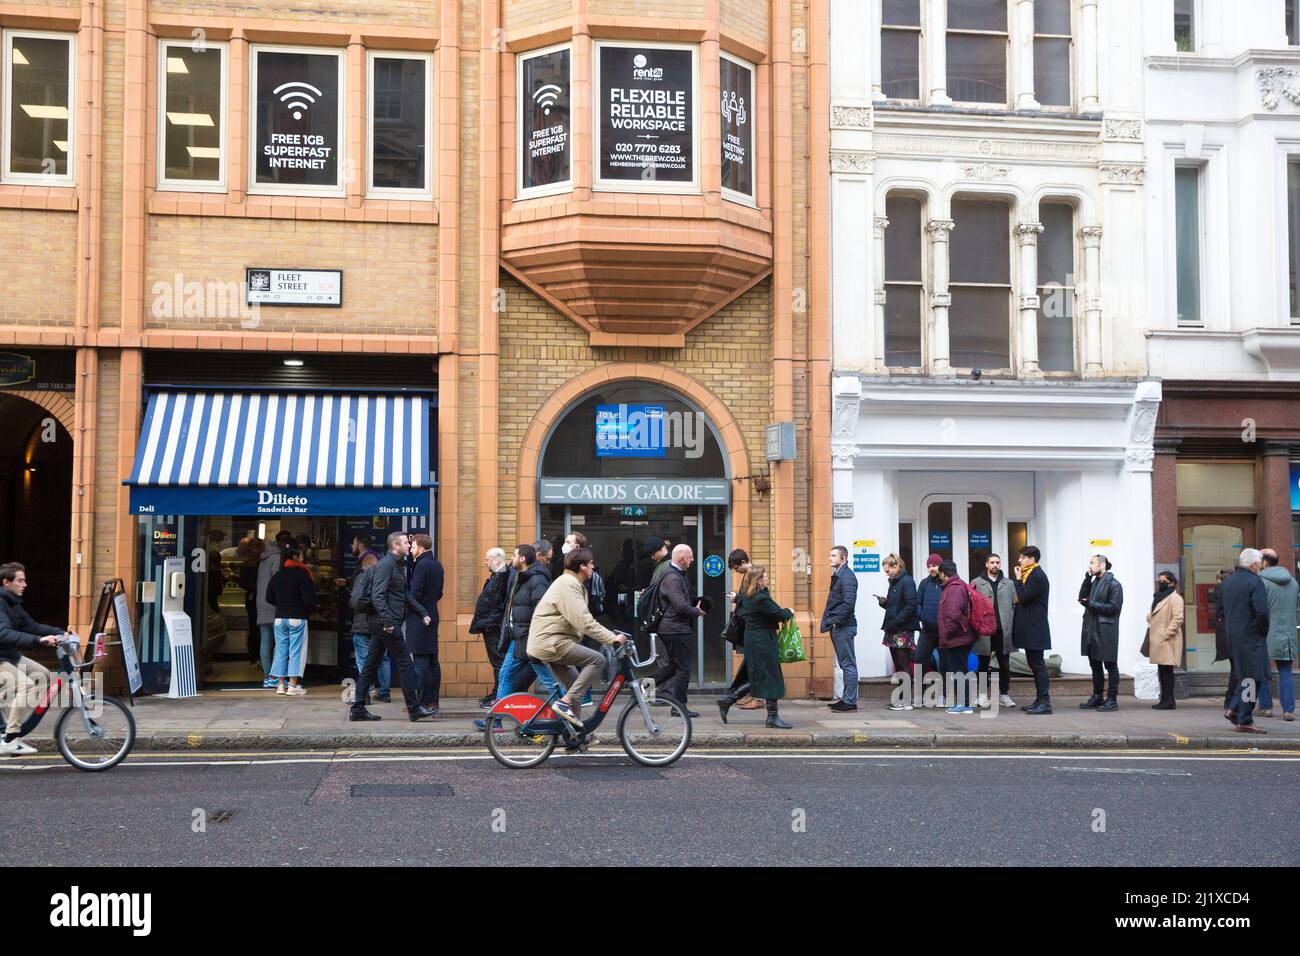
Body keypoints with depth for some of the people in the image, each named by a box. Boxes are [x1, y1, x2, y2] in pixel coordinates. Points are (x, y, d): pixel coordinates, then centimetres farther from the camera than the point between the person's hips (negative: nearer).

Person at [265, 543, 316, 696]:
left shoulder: (277, 575, 8)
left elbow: (269, 598, 12)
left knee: (281, 650, 10)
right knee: (296, 650, -1)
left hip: (280, 617, 5)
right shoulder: (302, 573, -11)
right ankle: (293, 685, -3)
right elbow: (309, 598, -15)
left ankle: (280, 684, 11)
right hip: (298, 617, -5)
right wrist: (311, 609, 3)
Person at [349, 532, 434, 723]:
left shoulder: (398, 564, 18)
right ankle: (414, 709, 1)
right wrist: (388, 621, -26)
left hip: (381, 624, 10)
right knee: (404, 663, -4)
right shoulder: (386, 564, -13)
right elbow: (377, 595, -21)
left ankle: (357, 709, 13)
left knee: (370, 665, 9)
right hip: (387, 624, -10)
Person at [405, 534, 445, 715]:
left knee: (420, 662, -6)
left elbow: (414, 594, -18)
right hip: (431, 615, 9)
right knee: (432, 662, 10)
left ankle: (423, 702, -5)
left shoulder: (422, 565, -14)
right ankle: (433, 701, 15)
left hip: (419, 618, -9)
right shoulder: (437, 564, 12)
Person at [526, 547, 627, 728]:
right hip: (550, 643, -11)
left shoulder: (573, 583, 19)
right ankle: (565, 702, -17)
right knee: (597, 659, -17)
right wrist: (612, 638, -21)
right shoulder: (568, 584, -15)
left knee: (576, 683, 16)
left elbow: (584, 620, 21)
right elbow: (584, 622, -23)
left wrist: (611, 635, 12)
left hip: (547, 643, 11)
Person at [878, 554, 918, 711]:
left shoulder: (907, 582, -11)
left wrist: (896, 621, -21)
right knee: (898, 665, 11)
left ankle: (906, 701, -2)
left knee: (903, 665, -5)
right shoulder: (893, 582, 17)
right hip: (893, 630, 9)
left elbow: (910, 605, -20)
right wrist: (884, 602, 5)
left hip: (903, 630, -9)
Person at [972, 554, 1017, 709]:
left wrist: (1012, 626, -3)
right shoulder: (977, 583, 2)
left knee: (1005, 664, 6)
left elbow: (1014, 605, 7)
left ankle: (1004, 694, 16)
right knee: (983, 664, 6)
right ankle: (982, 695, 14)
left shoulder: (1008, 584, 9)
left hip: (1003, 631, 2)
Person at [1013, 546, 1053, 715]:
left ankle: (1045, 702, -8)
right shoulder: (1030, 575, 16)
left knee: (1038, 664, -9)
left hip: (1035, 629, -10)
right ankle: (1040, 700, 17)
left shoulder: (1038, 576, -15)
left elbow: (1023, 598, -20)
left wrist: (1018, 579, -11)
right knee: (1035, 664, 12)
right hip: (1030, 629, 10)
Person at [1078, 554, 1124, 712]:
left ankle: (1112, 699, 4)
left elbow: (1114, 607, -15)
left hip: (1106, 632, -8)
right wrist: (1087, 578, -1)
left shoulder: (1113, 584, -8)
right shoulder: (1093, 582, 17)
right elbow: (1082, 596, 6)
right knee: (1095, 665, 13)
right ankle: (1097, 697, 21)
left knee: (1110, 665, 0)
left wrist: (1091, 604, -18)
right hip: (1091, 630, 8)